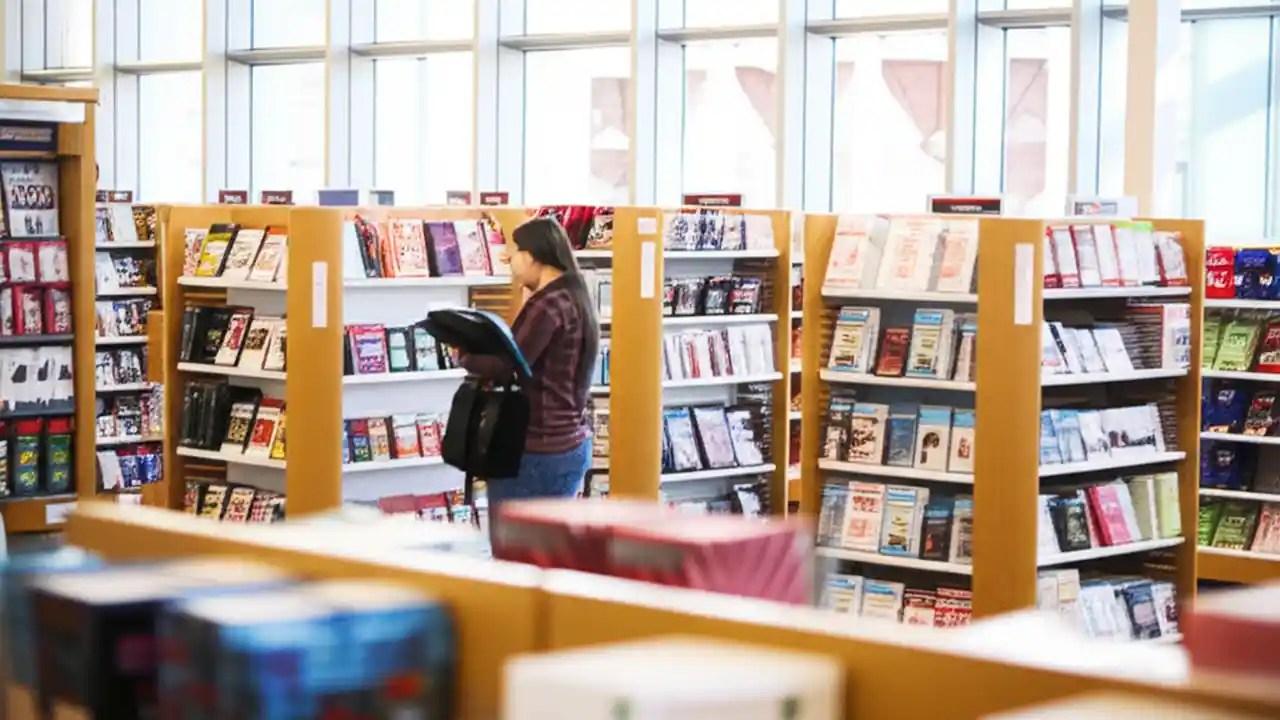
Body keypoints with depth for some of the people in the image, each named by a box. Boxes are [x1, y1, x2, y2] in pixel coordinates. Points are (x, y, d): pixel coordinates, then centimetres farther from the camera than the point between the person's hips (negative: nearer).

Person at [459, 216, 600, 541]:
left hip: (539, 450, -10)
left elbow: (508, 365, -22)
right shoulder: (574, 296, 14)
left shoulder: (549, 304, -16)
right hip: (570, 444, 10)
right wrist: (480, 344, 3)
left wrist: (464, 353, -5)